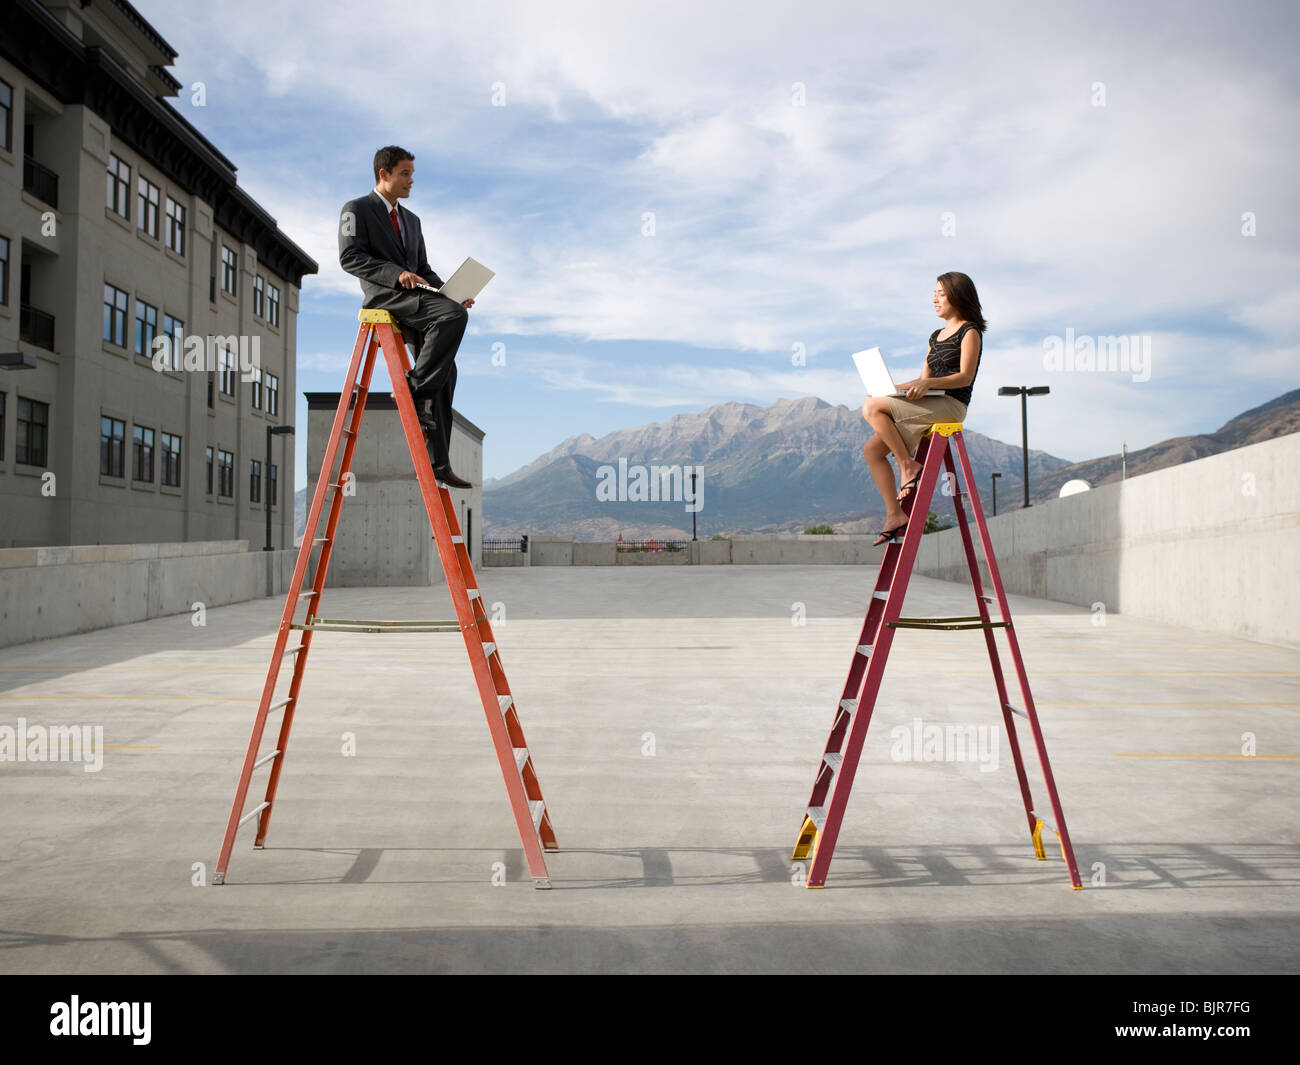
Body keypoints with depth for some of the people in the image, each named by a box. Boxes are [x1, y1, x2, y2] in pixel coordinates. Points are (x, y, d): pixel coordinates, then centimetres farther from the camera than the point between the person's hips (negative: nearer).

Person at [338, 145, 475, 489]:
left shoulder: (411, 220, 29)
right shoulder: (356, 210, 6)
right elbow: (350, 257, -7)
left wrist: (451, 292, 7)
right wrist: (396, 273, -20)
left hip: (416, 300, 7)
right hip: (384, 297, -7)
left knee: (445, 372, -4)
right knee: (453, 314, -31)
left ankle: (438, 463, -2)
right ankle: (414, 388, -24)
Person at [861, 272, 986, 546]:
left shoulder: (970, 332, 0)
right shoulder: (936, 336, 25)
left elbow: (965, 377, -12)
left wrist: (927, 383, -27)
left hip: (951, 405, -8)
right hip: (929, 406, 8)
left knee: (872, 408, -24)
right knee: (871, 449, -9)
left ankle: (909, 466, -14)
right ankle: (895, 516, -9)